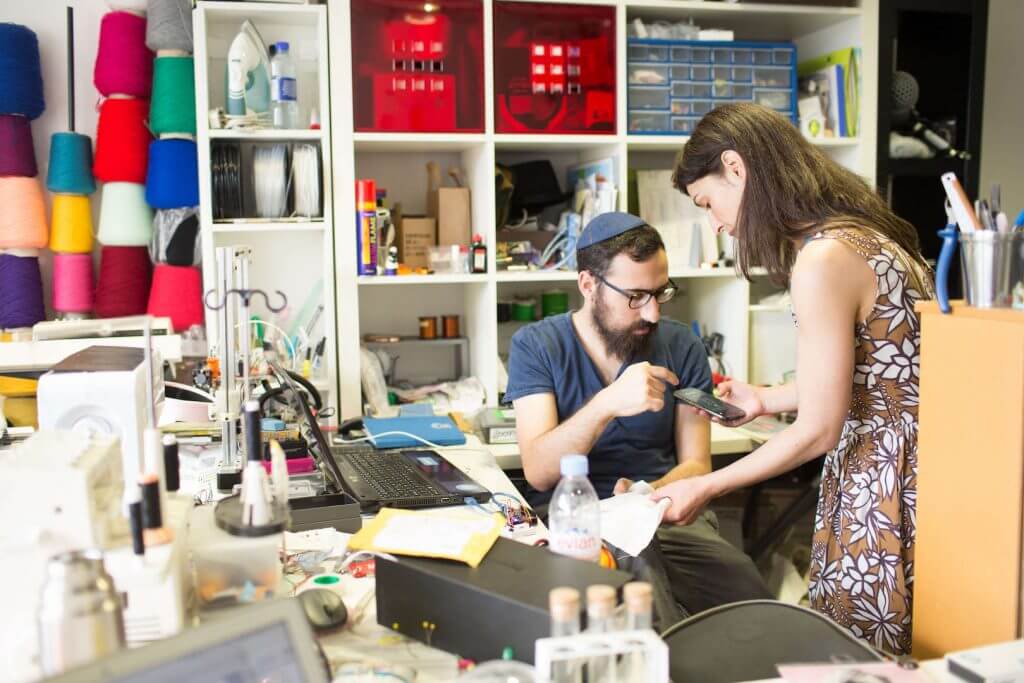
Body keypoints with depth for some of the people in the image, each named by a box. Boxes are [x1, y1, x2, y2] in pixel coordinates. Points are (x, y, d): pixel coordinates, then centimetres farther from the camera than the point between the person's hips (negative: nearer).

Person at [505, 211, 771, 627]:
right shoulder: (536, 346, -2)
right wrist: (607, 404, -30)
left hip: (664, 513, 2)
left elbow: (695, 464, 5)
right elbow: (538, 473, -13)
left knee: (753, 606, -26)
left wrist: (648, 495, -18)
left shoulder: (682, 347, 6)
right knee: (634, 557, -35)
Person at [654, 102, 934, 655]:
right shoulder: (860, 230, 7)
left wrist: (706, 488, -7)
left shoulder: (823, 260, -22)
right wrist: (767, 400, 21)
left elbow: (818, 431, -17)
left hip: (885, 486, -9)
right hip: (885, 467, 9)